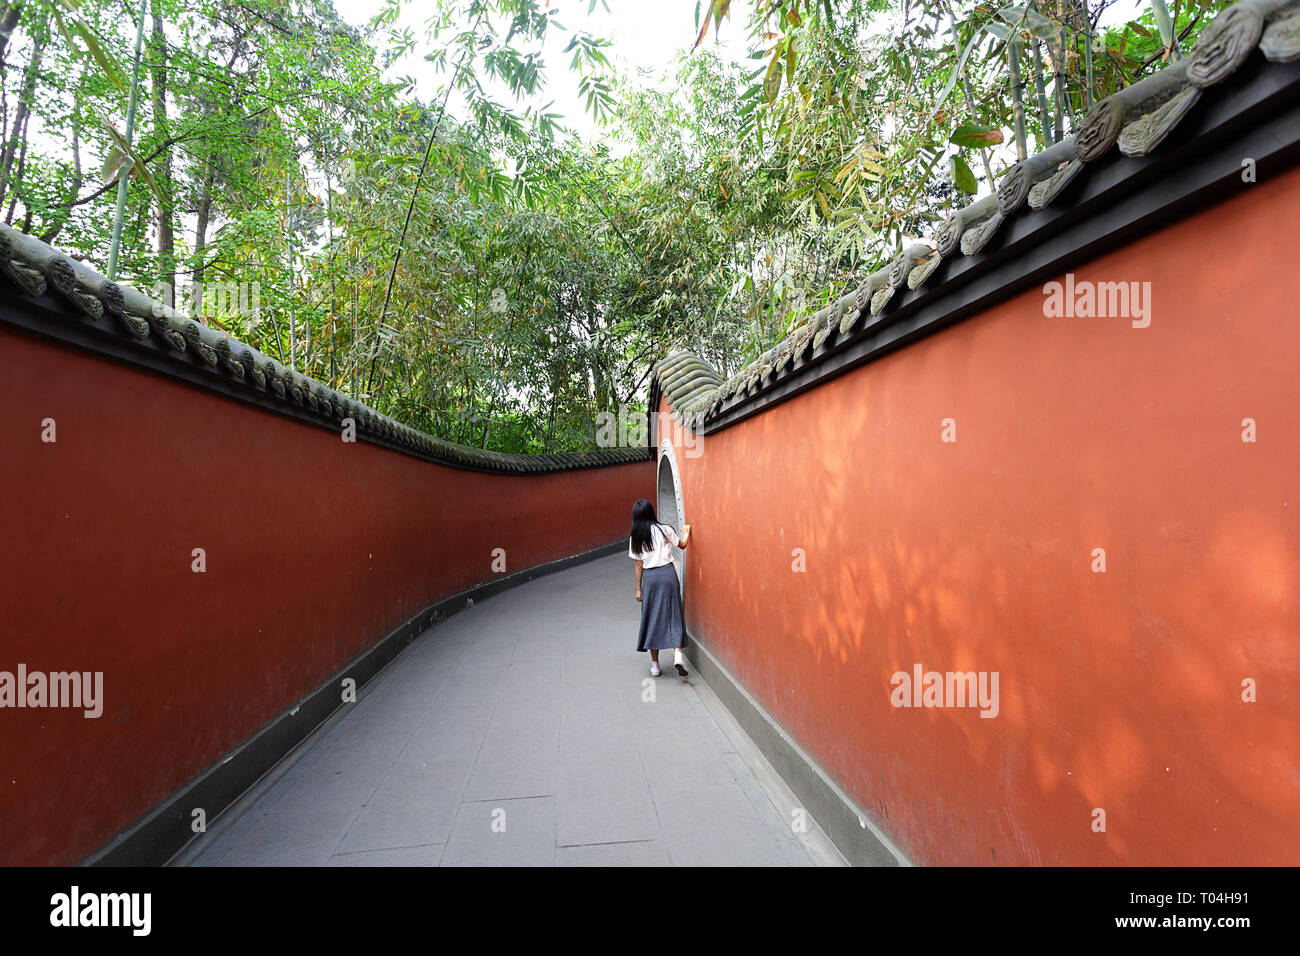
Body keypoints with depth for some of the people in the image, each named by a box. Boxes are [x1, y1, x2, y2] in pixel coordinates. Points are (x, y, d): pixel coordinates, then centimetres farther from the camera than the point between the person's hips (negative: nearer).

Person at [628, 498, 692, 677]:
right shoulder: (665, 530, -3)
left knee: (652, 618, 9)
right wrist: (686, 532, 34)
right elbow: (682, 545, 14)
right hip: (668, 573, 0)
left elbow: (638, 565, 1)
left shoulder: (635, 537, -1)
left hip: (649, 577, 1)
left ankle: (654, 664, 13)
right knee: (673, 615, 8)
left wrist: (638, 589, 8)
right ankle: (677, 653, -8)